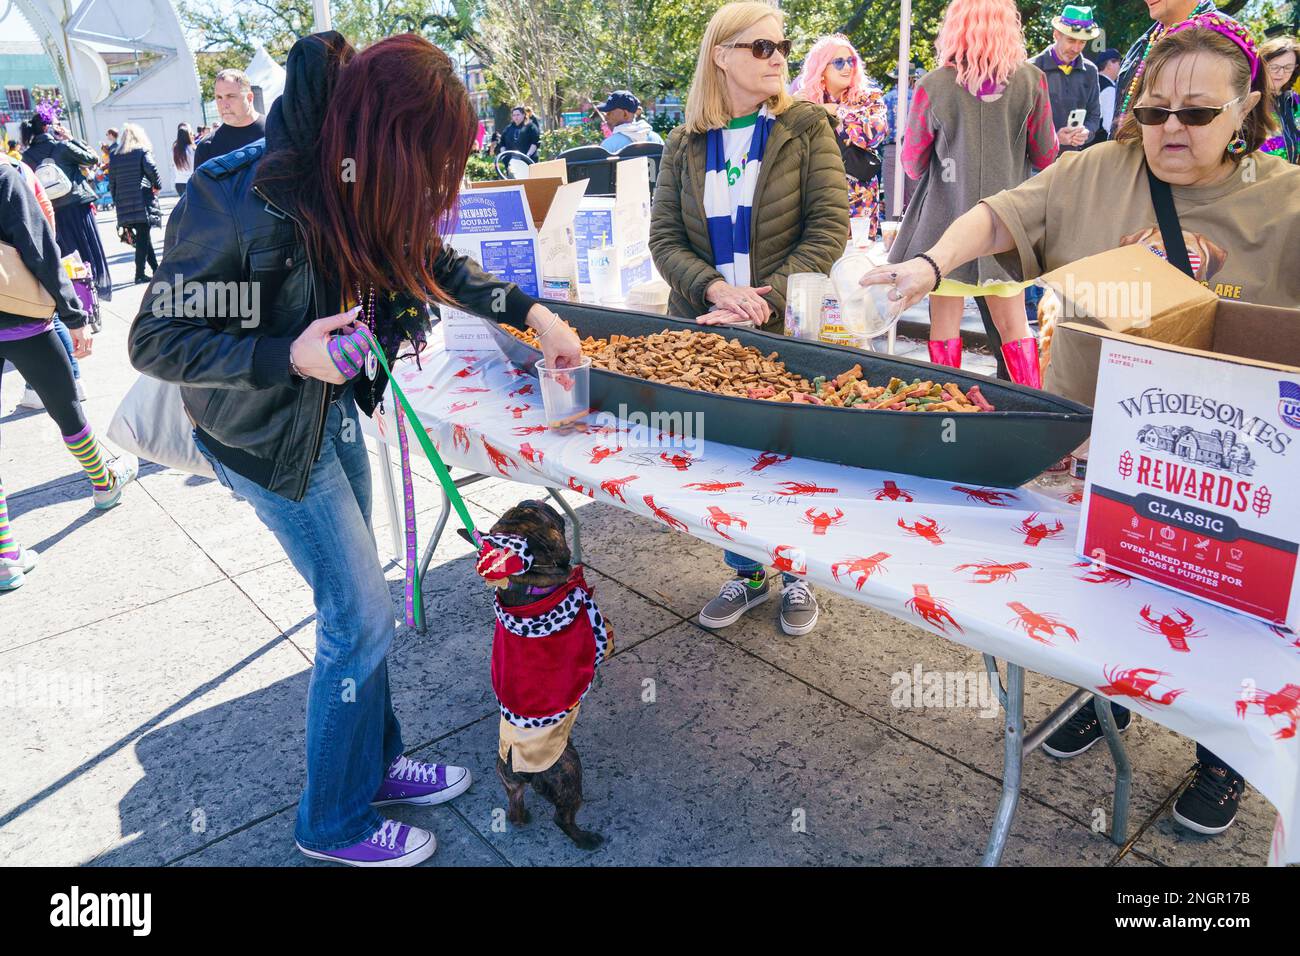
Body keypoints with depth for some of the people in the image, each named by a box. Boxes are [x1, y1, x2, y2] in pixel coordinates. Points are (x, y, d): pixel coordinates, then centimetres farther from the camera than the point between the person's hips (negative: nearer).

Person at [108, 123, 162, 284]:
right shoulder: (143, 151, 1)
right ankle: (140, 274, -6)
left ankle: (155, 268, 18)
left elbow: (112, 182, 13)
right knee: (143, 237, -4)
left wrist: (117, 201, 18)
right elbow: (152, 169, -14)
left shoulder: (115, 156, 15)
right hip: (142, 201, -5)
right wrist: (157, 186, 2)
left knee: (142, 236, 13)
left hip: (123, 203, 5)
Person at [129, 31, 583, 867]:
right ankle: (334, 823, 21)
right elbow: (154, 341, -21)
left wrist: (532, 313, 5)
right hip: (269, 435, -7)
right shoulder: (249, 204, -29)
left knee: (353, 603, 17)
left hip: (332, 408, 8)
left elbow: (435, 259, 11)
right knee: (361, 614, -2)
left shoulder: (358, 193, -7)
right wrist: (288, 357, -33)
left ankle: (374, 763, 38)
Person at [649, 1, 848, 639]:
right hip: (705, 328, 3)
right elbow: (663, 237, 1)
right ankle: (747, 573, 31)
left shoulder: (805, 128, 0)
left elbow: (829, 227, -9)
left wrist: (769, 299, -20)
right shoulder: (686, 145, 7)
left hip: (787, 329, -2)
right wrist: (715, 288, -18)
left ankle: (796, 575, 30)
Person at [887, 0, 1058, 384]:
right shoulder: (1031, 80, -3)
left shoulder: (933, 86, -7)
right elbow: (1046, 156, 4)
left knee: (945, 325, 6)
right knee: (1014, 324, 11)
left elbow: (913, 164, 2)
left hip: (948, 219, -2)